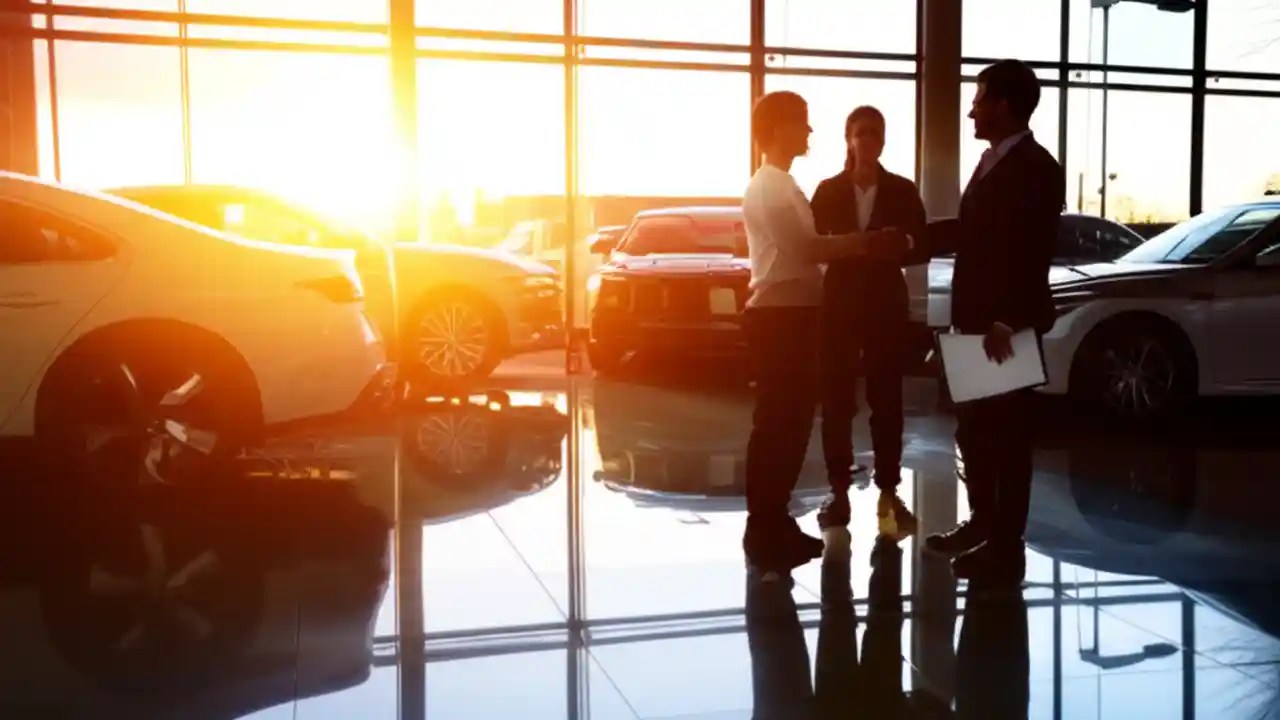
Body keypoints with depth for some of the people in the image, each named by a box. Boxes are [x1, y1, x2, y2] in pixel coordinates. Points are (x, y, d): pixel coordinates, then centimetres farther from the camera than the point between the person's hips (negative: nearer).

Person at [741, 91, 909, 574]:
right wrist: (869, 241, -13)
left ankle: (774, 521, 18)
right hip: (777, 315, -10)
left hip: (794, 312, 10)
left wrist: (867, 245, 10)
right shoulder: (767, 186, -12)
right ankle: (764, 529, -1)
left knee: (793, 420, 11)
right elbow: (807, 248, -20)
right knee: (776, 422, -7)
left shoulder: (782, 184, 20)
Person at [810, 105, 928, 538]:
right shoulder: (829, 191, 6)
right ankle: (839, 491, 7)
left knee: (886, 398, 2)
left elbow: (920, 250, 2)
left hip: (887, 303, 0)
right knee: (836, 398, 0)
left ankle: (888, 491, 8)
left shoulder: (903, 191, 6)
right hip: (839, 302, 0)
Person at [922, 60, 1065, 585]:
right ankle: (982, 523, 32)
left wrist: (1005, 321, -26)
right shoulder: (992, 161, 14)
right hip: (977, 320, 9)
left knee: (1006, 433, 0)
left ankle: (1006, 546, 10)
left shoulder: (1035, 167, -14)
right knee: (974, 429, 17)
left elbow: (1030, 253, -21)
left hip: (1008, 325, -9)